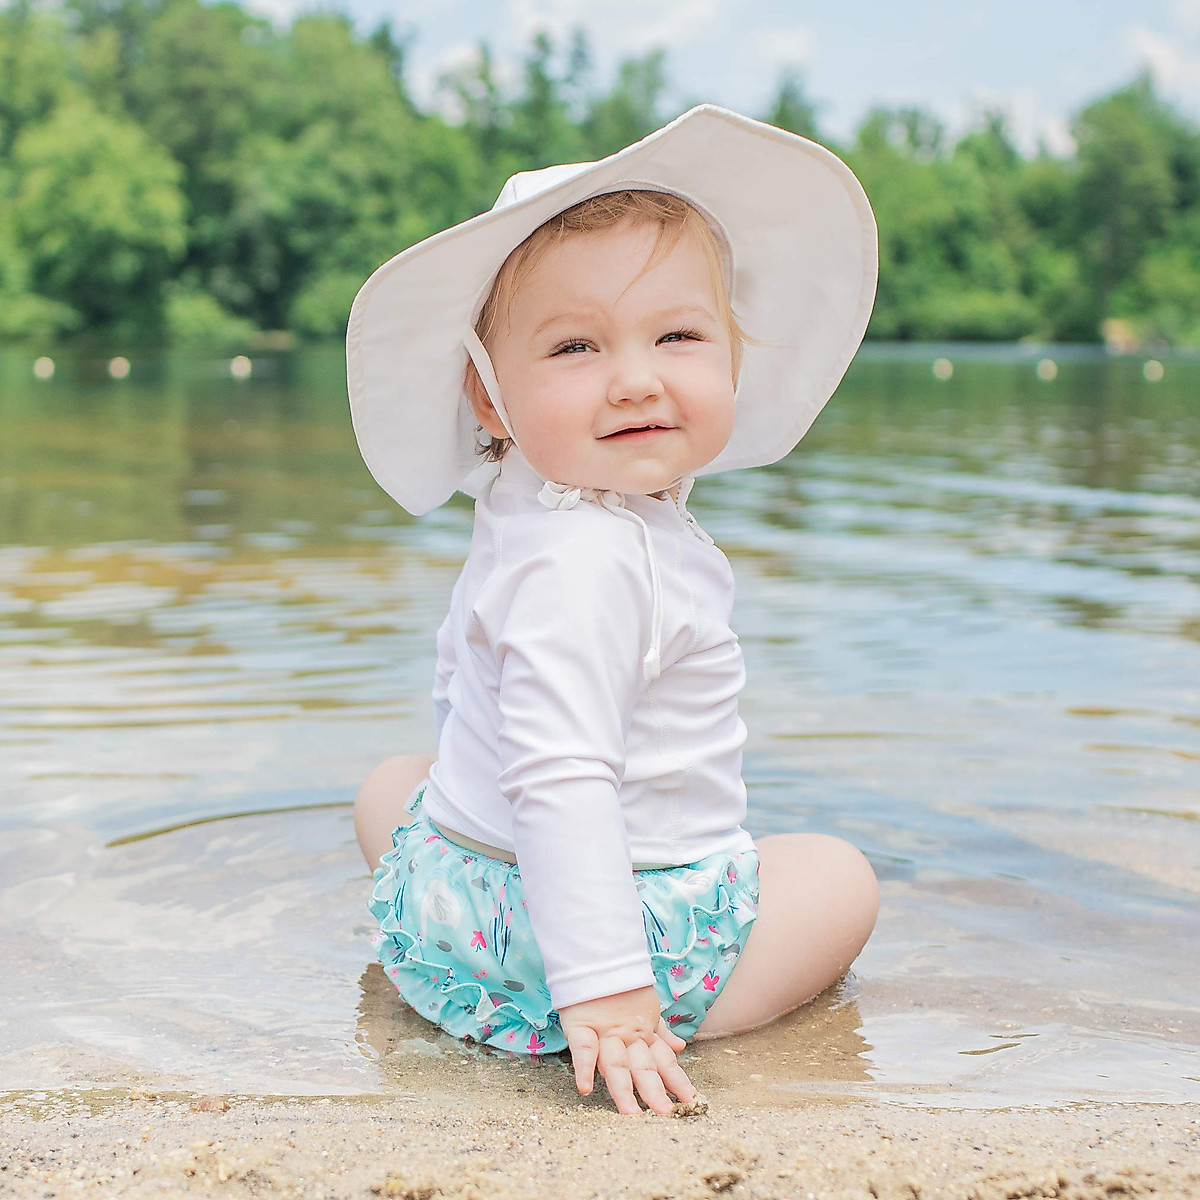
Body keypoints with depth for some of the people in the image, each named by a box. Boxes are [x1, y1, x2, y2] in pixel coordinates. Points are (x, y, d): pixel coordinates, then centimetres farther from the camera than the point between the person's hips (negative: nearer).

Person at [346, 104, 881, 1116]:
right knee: (840, 879, 9)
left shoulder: (533, 517, 3)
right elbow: (560, 783, -35)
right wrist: (604, 993, -36)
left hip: (463, 878, 9)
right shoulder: (585, 563, -29)